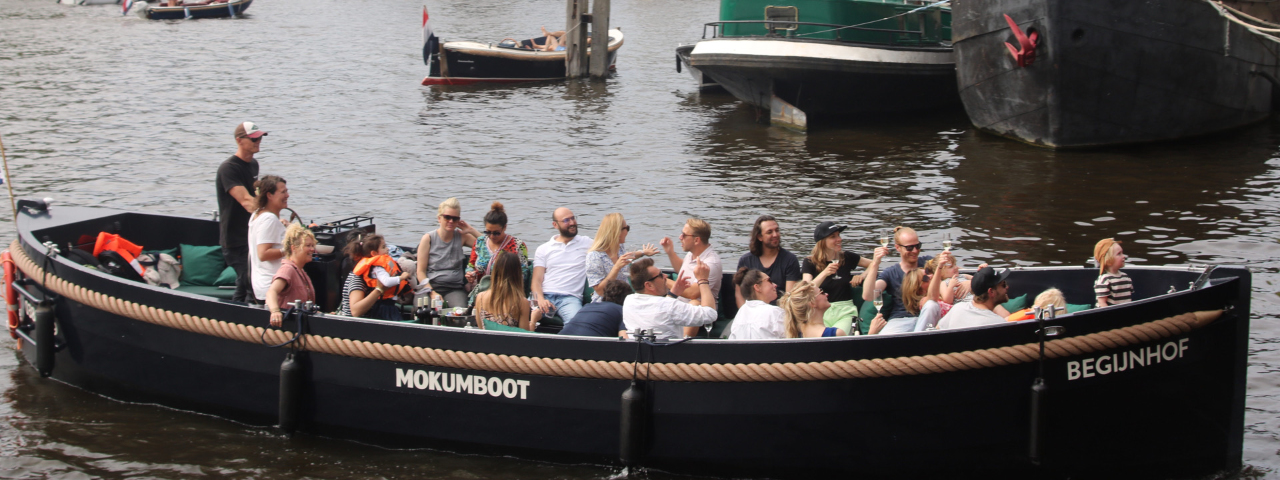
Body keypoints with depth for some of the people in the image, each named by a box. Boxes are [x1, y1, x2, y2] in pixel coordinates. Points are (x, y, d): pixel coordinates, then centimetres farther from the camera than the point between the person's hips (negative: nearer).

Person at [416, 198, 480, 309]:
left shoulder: (461, 237, 9)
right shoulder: (428, 238, 3)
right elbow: (421, 272, 0)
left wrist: (472, 231, -2)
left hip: (456, 288, 2)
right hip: (432, 286, -2)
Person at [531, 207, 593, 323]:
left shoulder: (586, 243, 20)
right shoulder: (543, 249, 19)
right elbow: (537, 281, 10)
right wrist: (540, 299, -11)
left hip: (569, 297, 0)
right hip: (545, 296, 0)